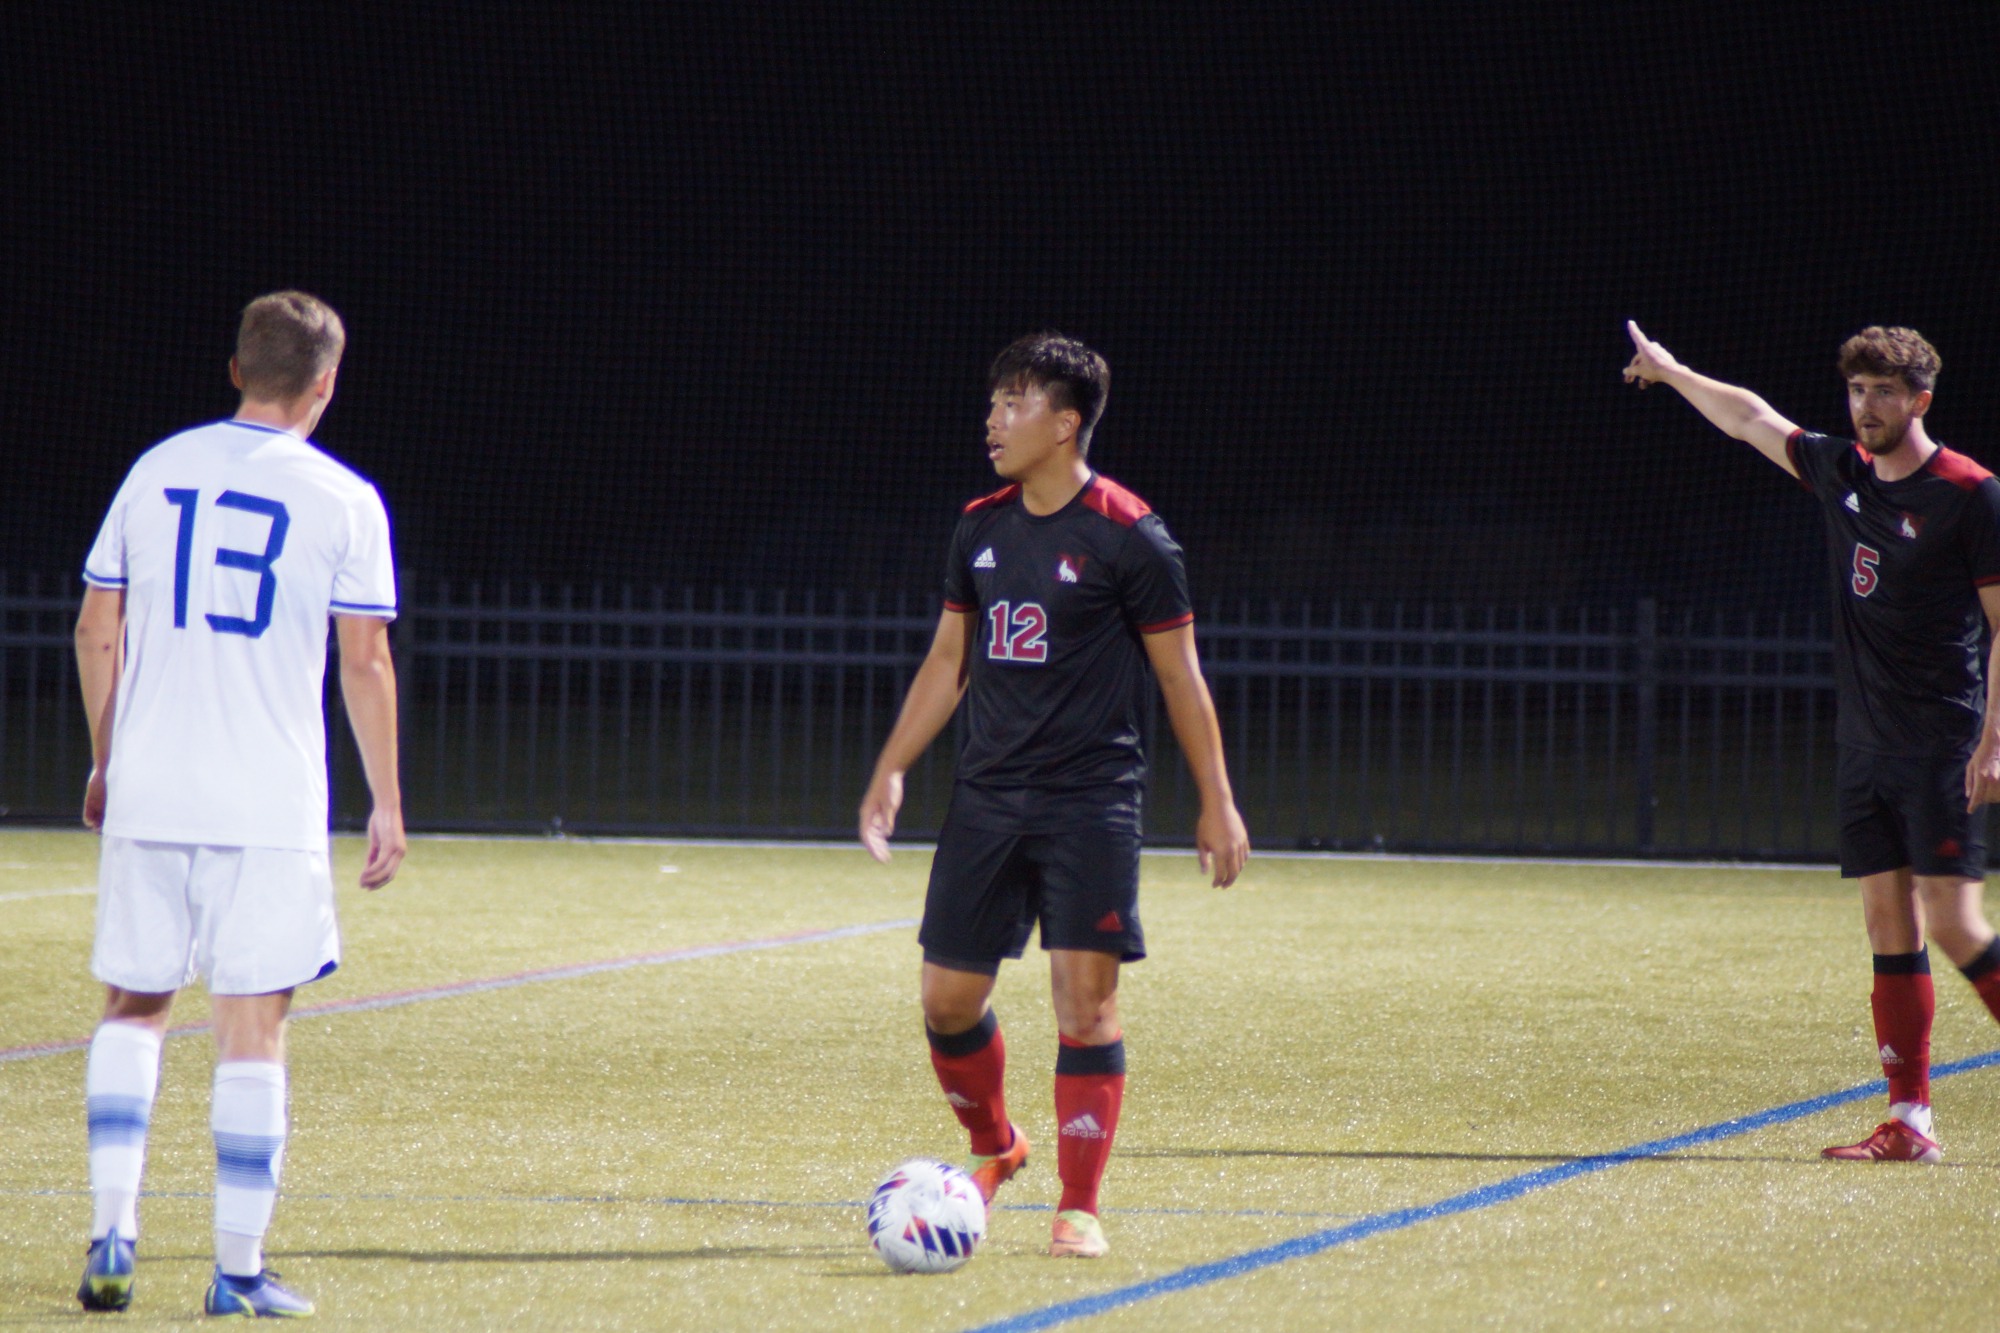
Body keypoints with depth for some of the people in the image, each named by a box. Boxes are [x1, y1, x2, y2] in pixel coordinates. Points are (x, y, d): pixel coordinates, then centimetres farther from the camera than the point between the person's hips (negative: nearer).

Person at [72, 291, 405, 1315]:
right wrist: (386, 805, 3)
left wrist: (104, 762, 20)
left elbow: (96, 632, 9)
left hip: (146, 795, 3)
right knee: (253, 1027, 1)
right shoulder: (342, 500, -3)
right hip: (271, 807, -3)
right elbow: (365, 663, -4)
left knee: (133, 1006, 15)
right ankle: (240, 1269, 2)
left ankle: (112, 1231, 4)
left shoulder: (156, 471, 7)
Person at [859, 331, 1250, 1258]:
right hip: (988, 794, 5)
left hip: (1091, 800, -5)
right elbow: (948, 660, 18)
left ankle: (1079, 1208, -2)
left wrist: (1217, 803, -3)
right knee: (948, 997, 4)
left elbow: (1180, 675, -3)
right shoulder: (981, 529, 9)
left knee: (1085, 998, -9)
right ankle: (994, 1146, 30)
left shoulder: (1127, 538, -7)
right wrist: (891, 772, 13)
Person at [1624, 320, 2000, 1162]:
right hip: (1864, 739, 6)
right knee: (1889, 926, 3)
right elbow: (1751, 420, 27)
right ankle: (1909, 1122, 2)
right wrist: (1671, 373, 37)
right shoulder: (1843, 475, 11)